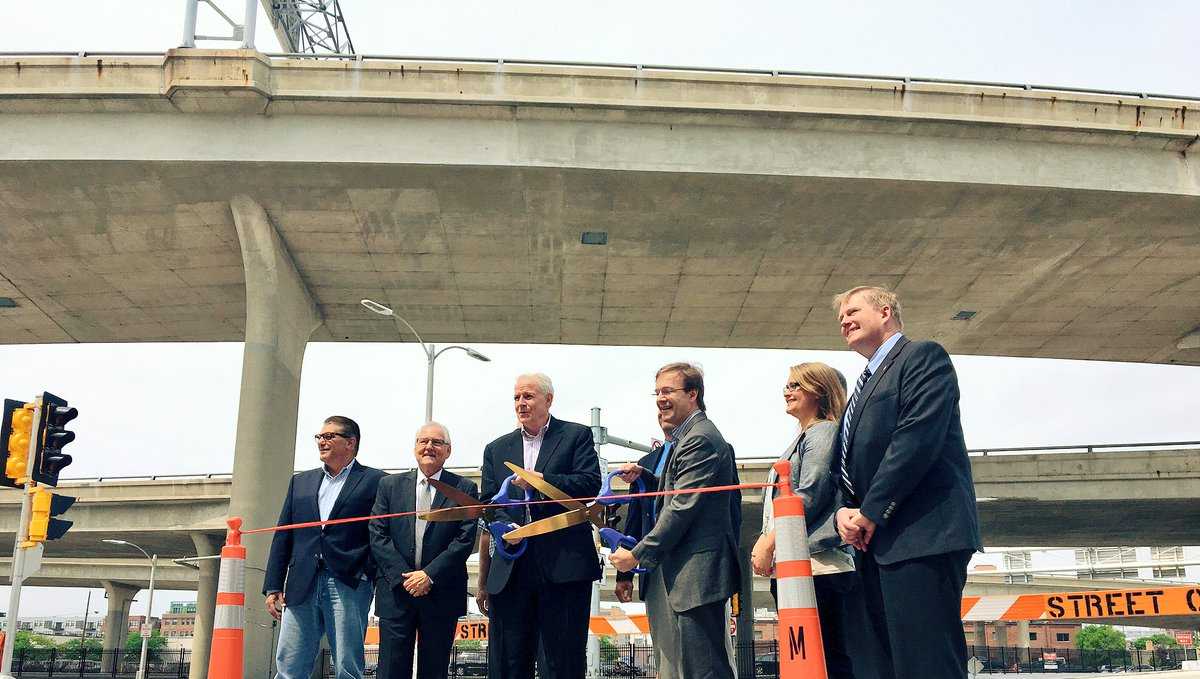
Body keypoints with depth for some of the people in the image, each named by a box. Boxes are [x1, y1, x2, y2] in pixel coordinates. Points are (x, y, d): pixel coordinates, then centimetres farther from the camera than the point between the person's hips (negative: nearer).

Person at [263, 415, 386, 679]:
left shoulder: (374, 481, 4)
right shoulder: (300, 481, 18)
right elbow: (282, 537, 16)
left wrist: (370, 575, -10)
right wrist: (273, 587, 9)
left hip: (348, 585, -4)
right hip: (301, 587, 4)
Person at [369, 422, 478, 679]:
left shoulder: (464, 488, 3)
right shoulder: (390, 485, 8)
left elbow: (465, 539, -4)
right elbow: (377, 536, 2)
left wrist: (430, 575, -13)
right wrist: (404, 576, -9)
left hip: (441, 594, -1)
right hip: (396, 590, 1)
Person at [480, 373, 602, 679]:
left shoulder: (577, 435, 6)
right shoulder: (496, 450, 17)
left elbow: (591, 484, -7)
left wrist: (542, 481, -16)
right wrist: (506, 527, -9)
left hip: (563, 564, -3)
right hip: (510, 568, 4)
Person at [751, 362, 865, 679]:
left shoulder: (823, 432, -3)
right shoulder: (801, 439, 25)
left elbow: (808, 497, -14)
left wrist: (769, 544, -14)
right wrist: (763, 540, 9)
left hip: (816, 564, -10)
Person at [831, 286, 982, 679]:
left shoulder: (923, 356, 1)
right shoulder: (867, 382, 27)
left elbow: (918, 437, -14)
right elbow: (851, 464, 23)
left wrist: (870, 512, -13)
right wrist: (847, 510, 1)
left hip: (921, 535, -9)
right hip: (875, 543, 9)